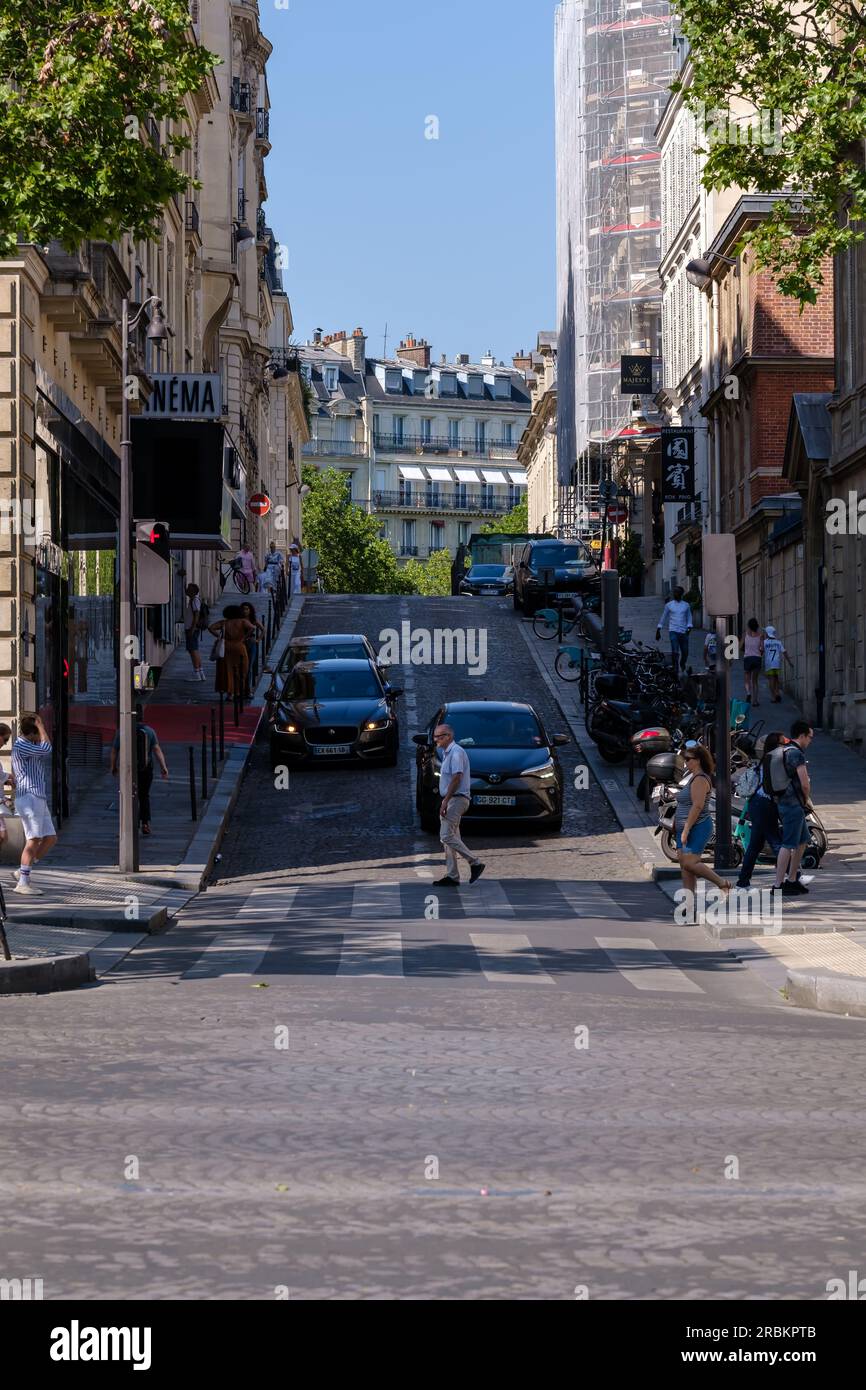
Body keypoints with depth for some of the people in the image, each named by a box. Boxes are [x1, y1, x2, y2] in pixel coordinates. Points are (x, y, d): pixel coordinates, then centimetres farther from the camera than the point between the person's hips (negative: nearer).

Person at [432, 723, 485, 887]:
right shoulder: (447, 753, 18)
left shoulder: (456, 752, -13)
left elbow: (457, 777, -21)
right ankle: (452, 876, 9)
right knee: (449, 837, 8)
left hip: (456, 799, -10)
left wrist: (445, 801, -23)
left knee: (447, 836, -15)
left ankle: (475, 863, -9)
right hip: (452, 800, 10)